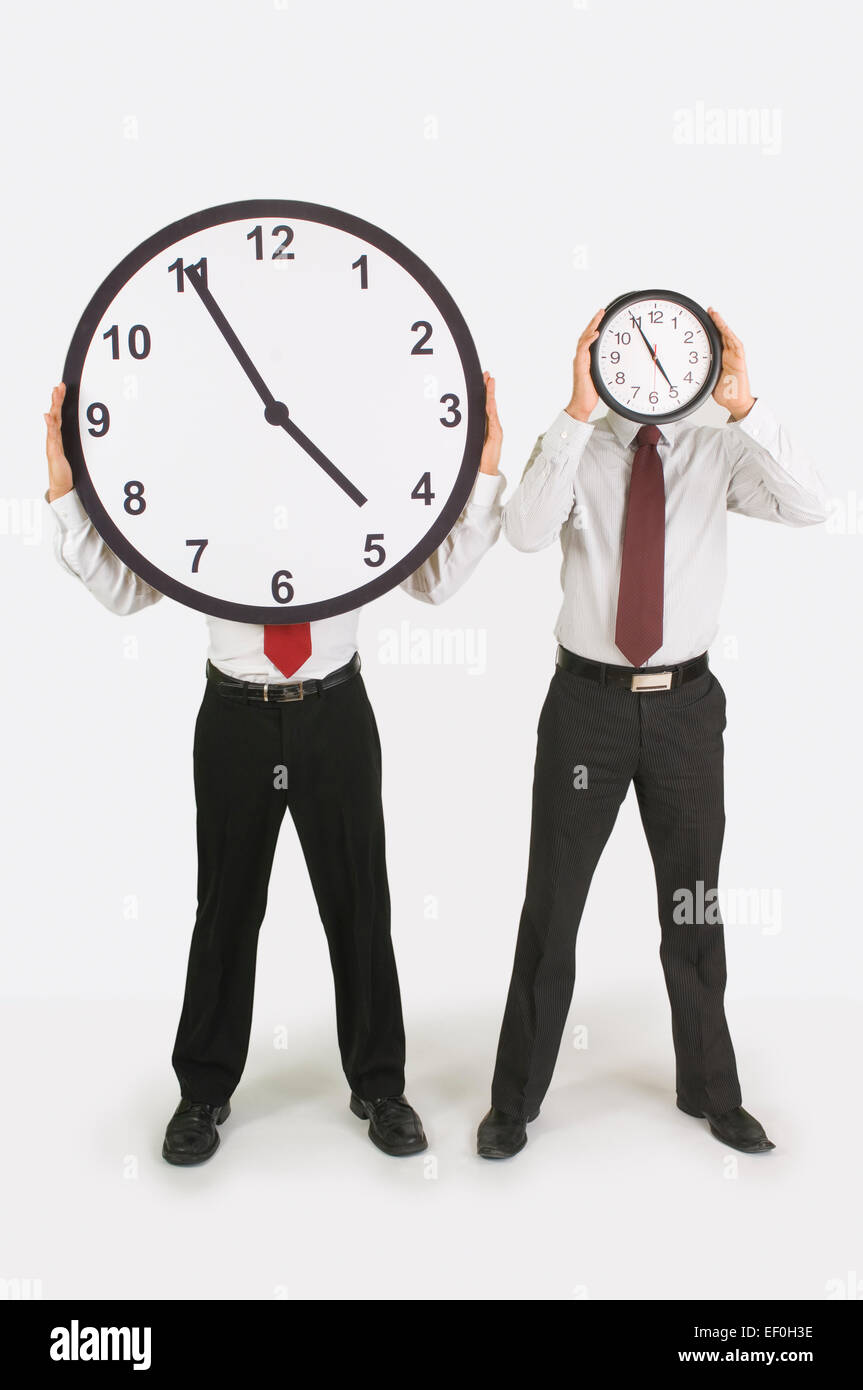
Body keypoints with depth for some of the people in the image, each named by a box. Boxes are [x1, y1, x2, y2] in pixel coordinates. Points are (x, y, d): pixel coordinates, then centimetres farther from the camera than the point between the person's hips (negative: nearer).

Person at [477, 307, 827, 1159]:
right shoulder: (574, 448, -3)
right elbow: (526, 532, -22)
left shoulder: (718, 450, 1)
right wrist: (578, 411, -29)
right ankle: (515, 1099, 24)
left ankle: (711, 1090, 34)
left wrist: (744, 405, -27)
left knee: (695, 903, 14)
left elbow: (807, 508, -17)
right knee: (553, 903, 6)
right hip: (588, 699, -1)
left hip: (685, 702, 2)